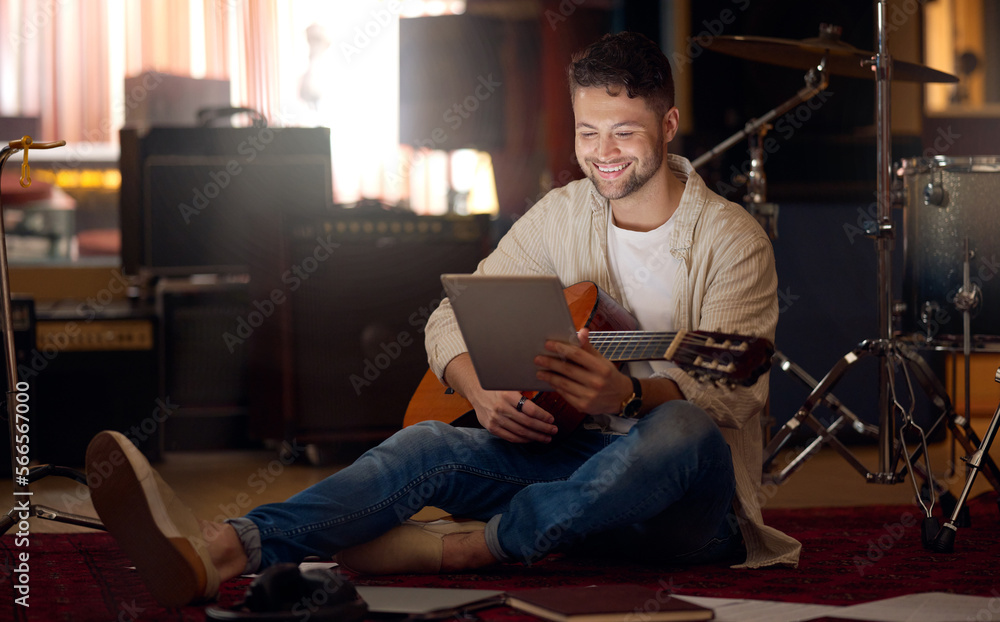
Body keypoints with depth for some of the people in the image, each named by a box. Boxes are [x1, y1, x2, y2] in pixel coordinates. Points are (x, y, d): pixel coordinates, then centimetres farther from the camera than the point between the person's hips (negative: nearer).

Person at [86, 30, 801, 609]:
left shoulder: (730, 238, -7)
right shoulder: (563, 216, 8)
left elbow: (735, 390, -18)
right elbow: (451, 318, 7)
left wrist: (629, 393, -39)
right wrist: (484, 394, -17)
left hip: (691, 506, -4)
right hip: (575, 456, 4)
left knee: (682, 429, -40)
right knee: (430, 445, -24)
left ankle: (462, 546, -35)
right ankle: (219, 551, -48)